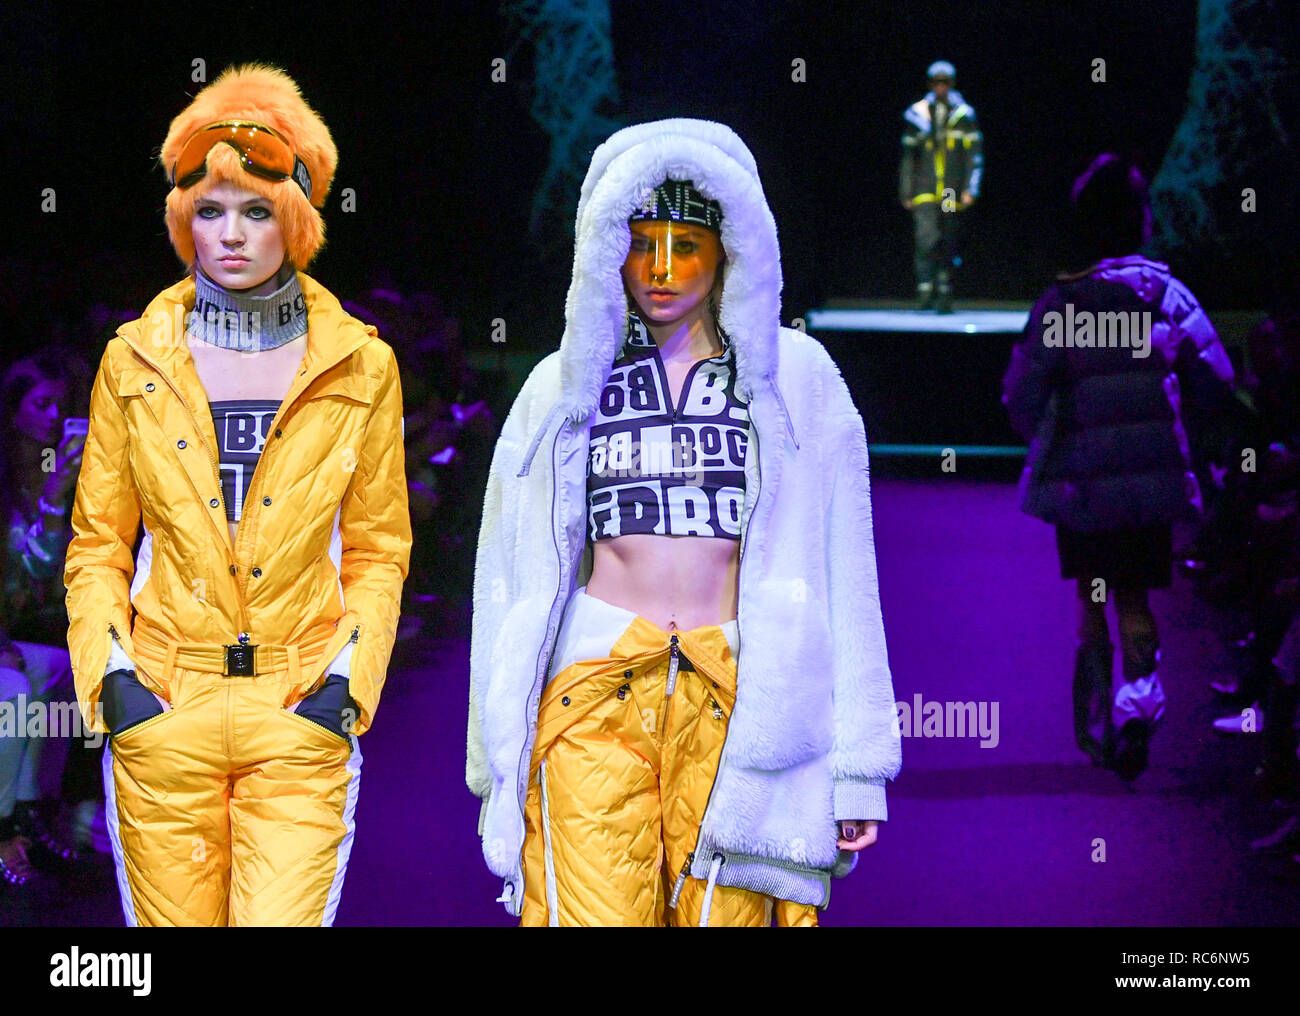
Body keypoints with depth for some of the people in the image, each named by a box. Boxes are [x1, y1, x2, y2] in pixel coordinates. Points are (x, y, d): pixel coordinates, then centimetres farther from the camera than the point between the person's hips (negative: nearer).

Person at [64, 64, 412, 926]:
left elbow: (378, 551, 9)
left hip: (301, 719, -1)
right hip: (162, 714, 1)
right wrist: (111, 675, -3)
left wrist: (347, 683, -3)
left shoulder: (360, 368, 4)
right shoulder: (136, 362, 6)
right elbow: (98, 545, 10)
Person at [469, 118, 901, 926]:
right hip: (595, 698, 1)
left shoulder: (795, 376, 9)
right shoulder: (564, 386, 14)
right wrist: (499, 763, 12)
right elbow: (514, 575, 15)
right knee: (593, 911, -11)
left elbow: (842, 569, 7)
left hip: (737, 703, -1)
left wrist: (856, 766, 1)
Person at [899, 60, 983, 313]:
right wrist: (906, 192, 9)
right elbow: (908, 156, 12)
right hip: (925, 192, -1)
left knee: (947, 245, 5)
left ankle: (944, 295, 14)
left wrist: (970, 190, -3)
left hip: (953, 194, 1)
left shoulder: (964, 115, 5)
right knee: (925, 239, -17)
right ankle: (926, 292, -15)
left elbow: (975, 155, 6)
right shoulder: (918, 115, 7)